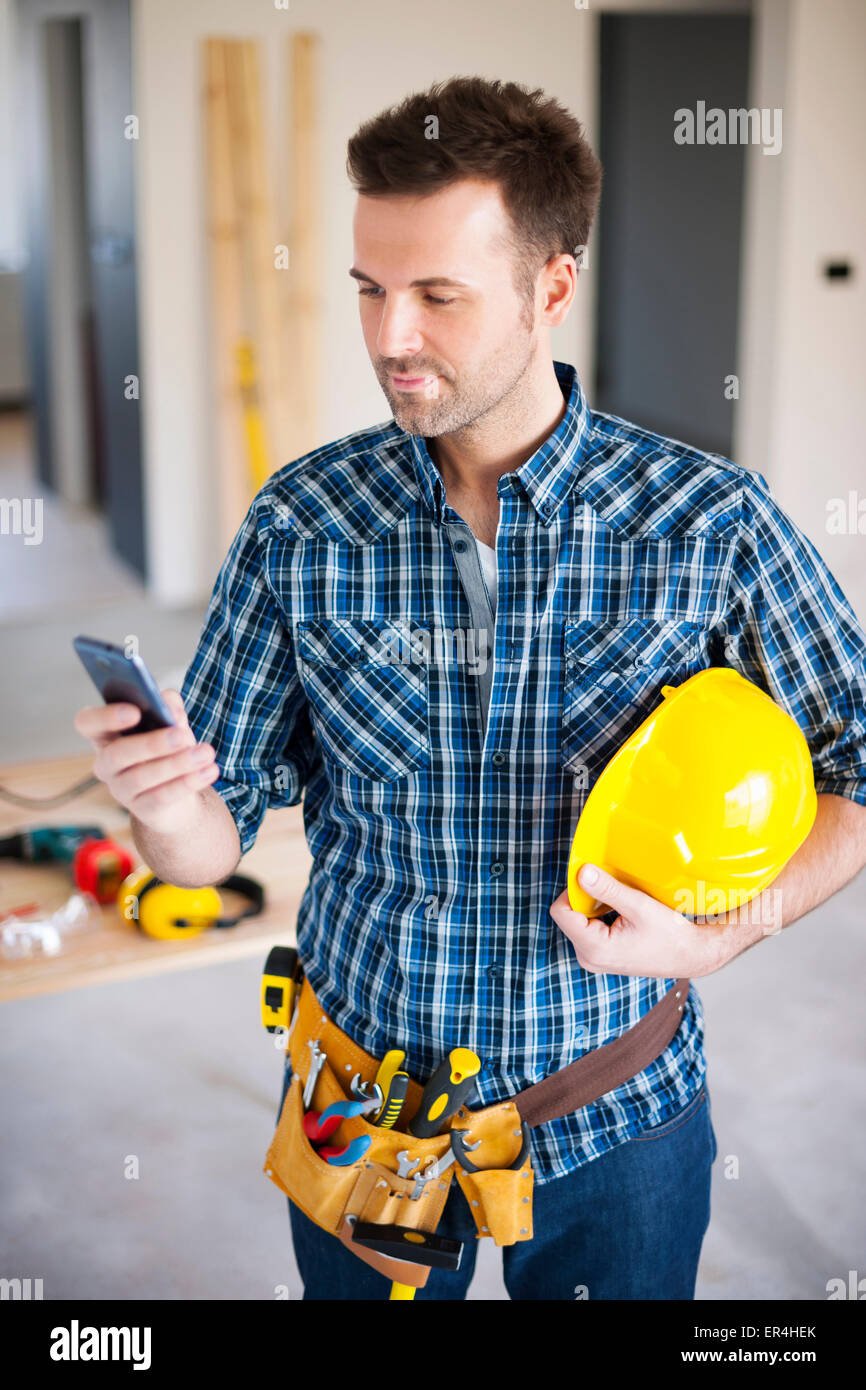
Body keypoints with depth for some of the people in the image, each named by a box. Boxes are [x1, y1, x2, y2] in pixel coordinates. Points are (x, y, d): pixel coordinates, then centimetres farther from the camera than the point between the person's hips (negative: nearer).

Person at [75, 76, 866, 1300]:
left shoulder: (711, 522, -13)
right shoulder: (299, 526, -9)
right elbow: (214, 846, -5)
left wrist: (726, 934, -18)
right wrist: (168, 808, -28)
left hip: (616, 1117, 0)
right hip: (364, 1100, 1)